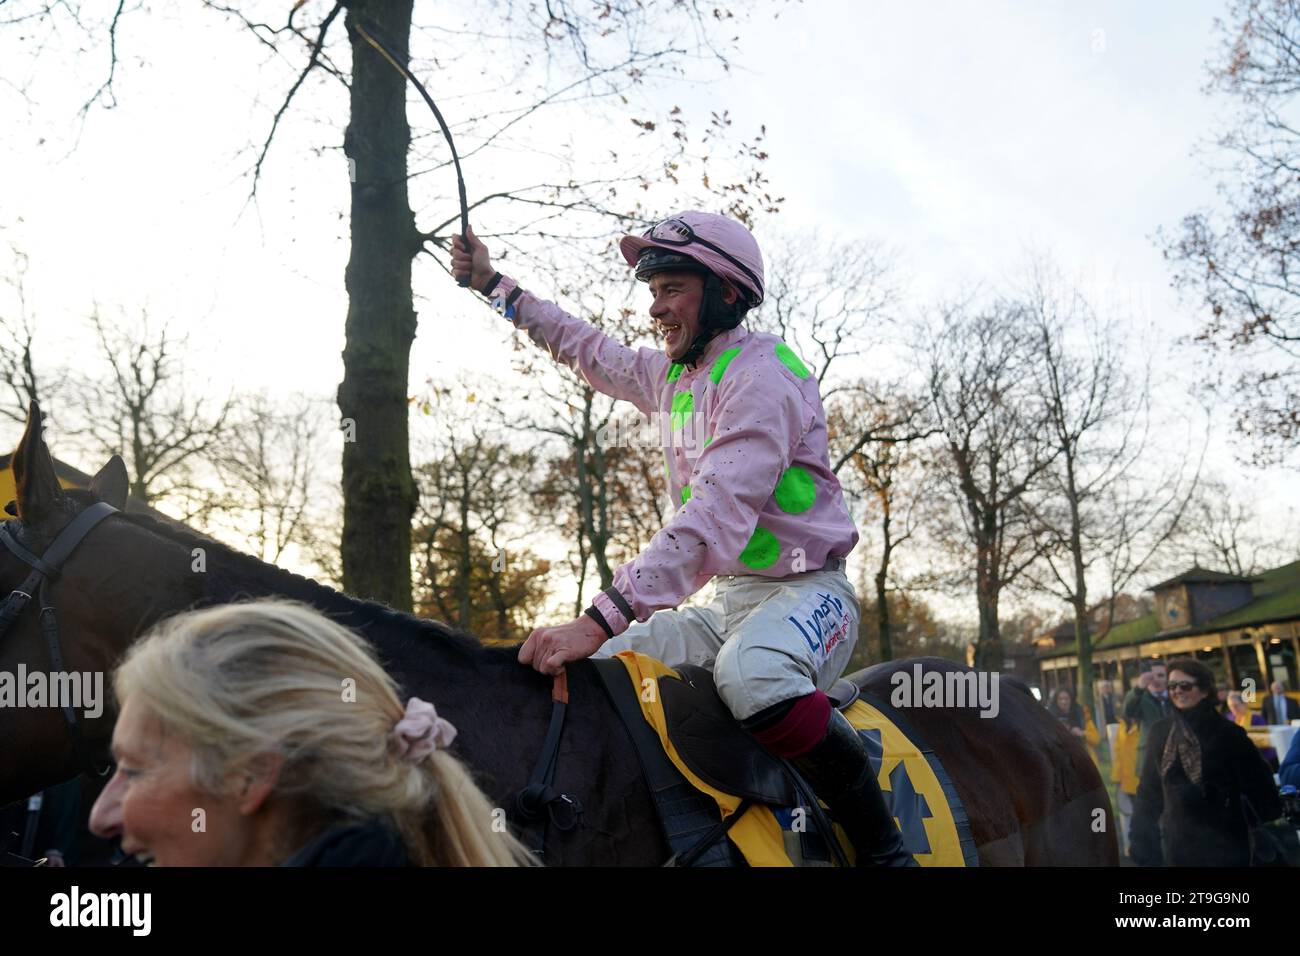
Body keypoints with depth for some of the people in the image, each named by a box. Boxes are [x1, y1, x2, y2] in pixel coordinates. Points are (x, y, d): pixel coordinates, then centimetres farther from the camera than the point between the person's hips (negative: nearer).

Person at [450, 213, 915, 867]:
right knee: (598, 671, -7)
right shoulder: (670, 375, 12)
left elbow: (716, 517, -29)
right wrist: (495, 286, 32)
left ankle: (883, 849, -21)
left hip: (805, 593, -8)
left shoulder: (760, 372, -17)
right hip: (728, 602, 8)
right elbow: (589, 351, 32)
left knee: (752, 678, -39)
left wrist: (599, 619, -36)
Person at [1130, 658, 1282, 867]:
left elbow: (1258, 786, -5)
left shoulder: (1228, 733, -8)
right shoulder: (1160, 732, 1)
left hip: (1223, 845, -3)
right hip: (1178, 844, 3)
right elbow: (1150, 789, 5)